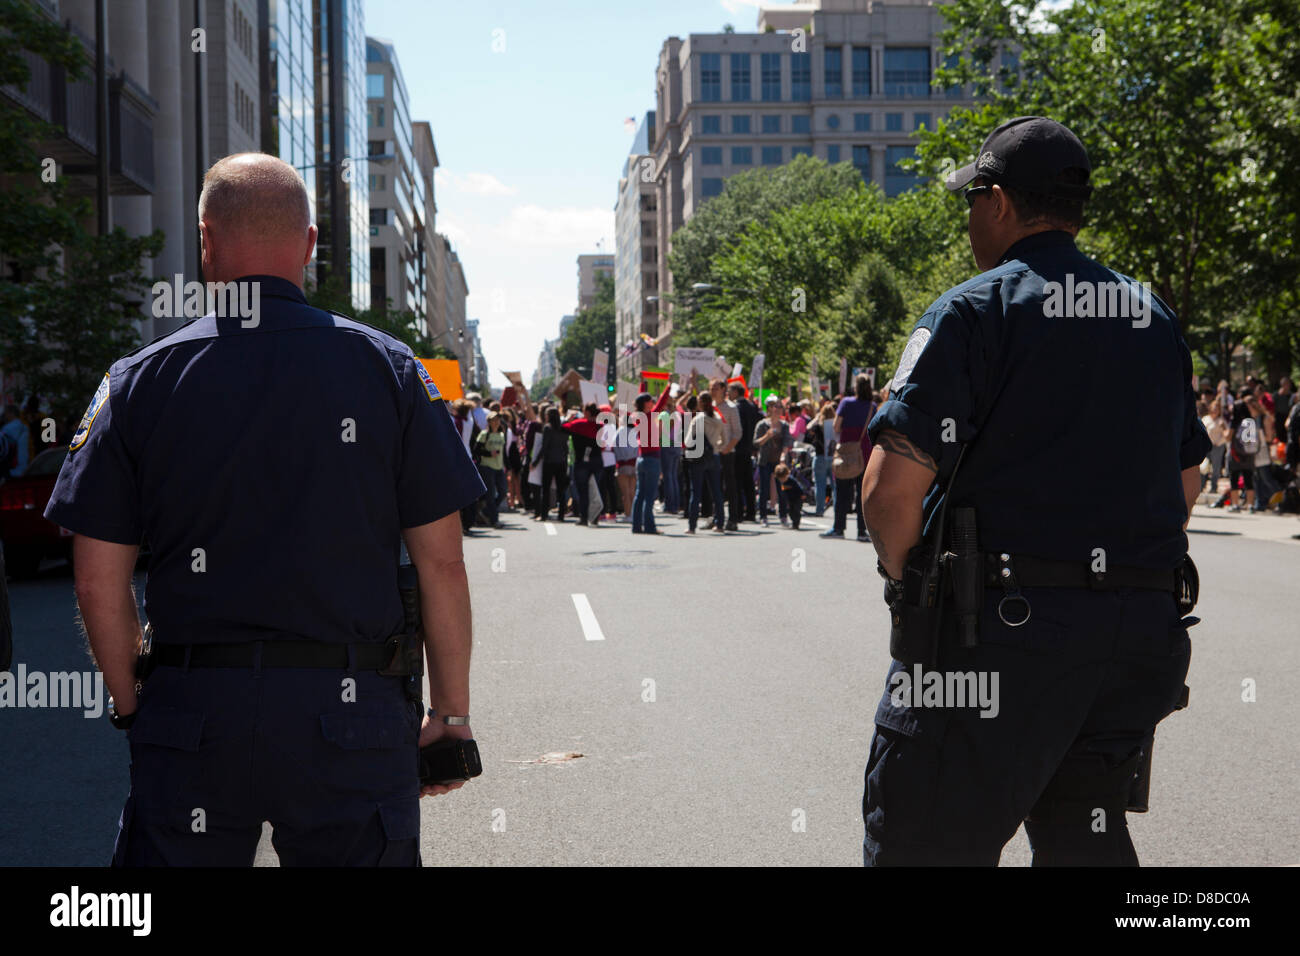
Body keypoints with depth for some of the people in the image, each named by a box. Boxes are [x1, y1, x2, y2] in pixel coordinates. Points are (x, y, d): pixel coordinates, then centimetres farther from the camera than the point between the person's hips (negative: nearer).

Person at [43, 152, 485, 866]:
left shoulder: (140, 380, 1)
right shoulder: (388, 368, 0)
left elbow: (98, 579, 1)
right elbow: (441, 563, -1)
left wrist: (132, 704, 13)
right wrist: (452, 712, 7)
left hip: (189, 705, 0)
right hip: (352, 709, 0)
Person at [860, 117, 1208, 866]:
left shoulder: (975, 310, -7)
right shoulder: (1155, 320, 14)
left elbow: (892, 488, -15)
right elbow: (1186, 482, 20)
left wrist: (909, 583, 1)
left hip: (1003, 630, -7)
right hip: (1143, 627, 7)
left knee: (928, 841, -1)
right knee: (1087, 839, 18)